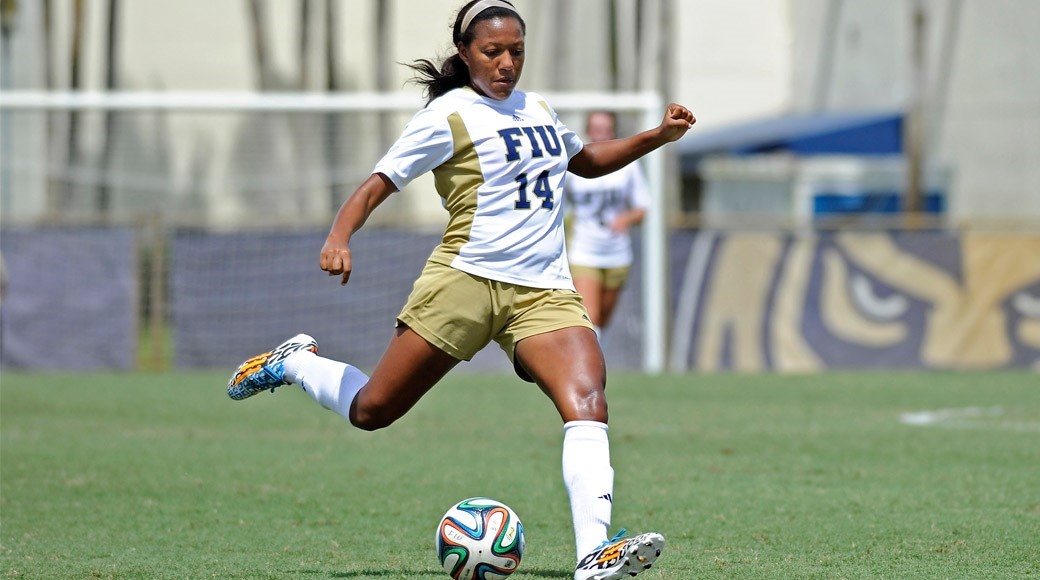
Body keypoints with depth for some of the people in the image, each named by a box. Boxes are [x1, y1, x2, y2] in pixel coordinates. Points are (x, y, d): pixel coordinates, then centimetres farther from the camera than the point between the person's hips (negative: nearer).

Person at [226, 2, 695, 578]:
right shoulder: (448, 116, -2)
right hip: (465, 279, -4)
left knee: (587, 404, -21)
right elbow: (378, 184, -7)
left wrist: (657, 136, 25)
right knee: (372, 411, 1)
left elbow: (586, 161, 37)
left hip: (544, 290, 4)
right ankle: (292, 363, 33)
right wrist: (338, 237, -25)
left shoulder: (537, 108, 18)